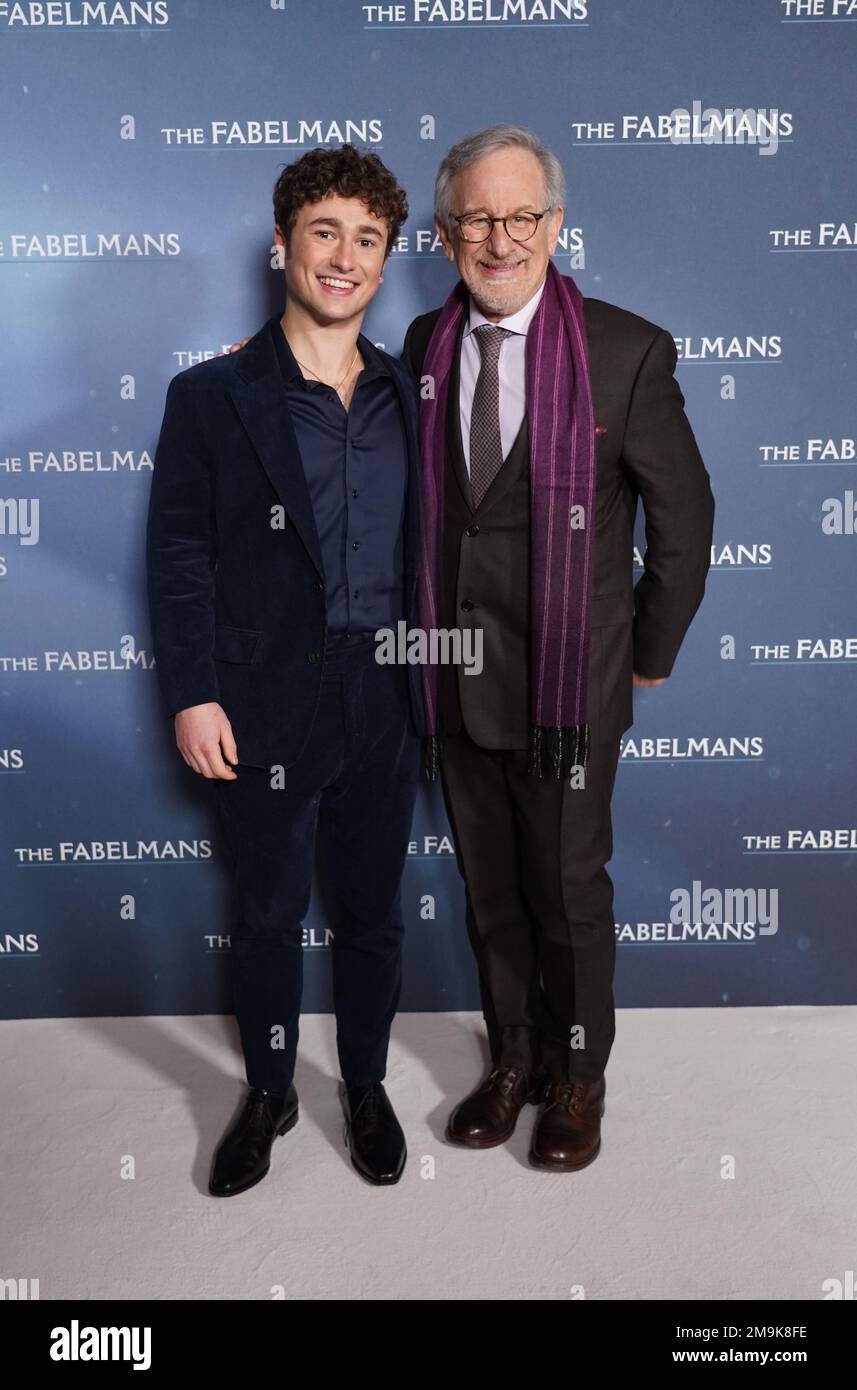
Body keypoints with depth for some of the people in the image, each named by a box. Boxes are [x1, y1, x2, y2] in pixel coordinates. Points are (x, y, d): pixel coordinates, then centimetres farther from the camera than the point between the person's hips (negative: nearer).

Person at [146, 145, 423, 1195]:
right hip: (266, 708, -2)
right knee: (267, 913, 13)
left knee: (373, 910, 15)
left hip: (381, 704, 3)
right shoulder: (211, 397, -3)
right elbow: (178, 559, -4)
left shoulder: (406, 395, 7)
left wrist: (426, 681, 6)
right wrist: (192, 695, -10)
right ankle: (268, 1093, 36)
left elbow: (420, 548, 11)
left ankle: (365, 1086, 37)